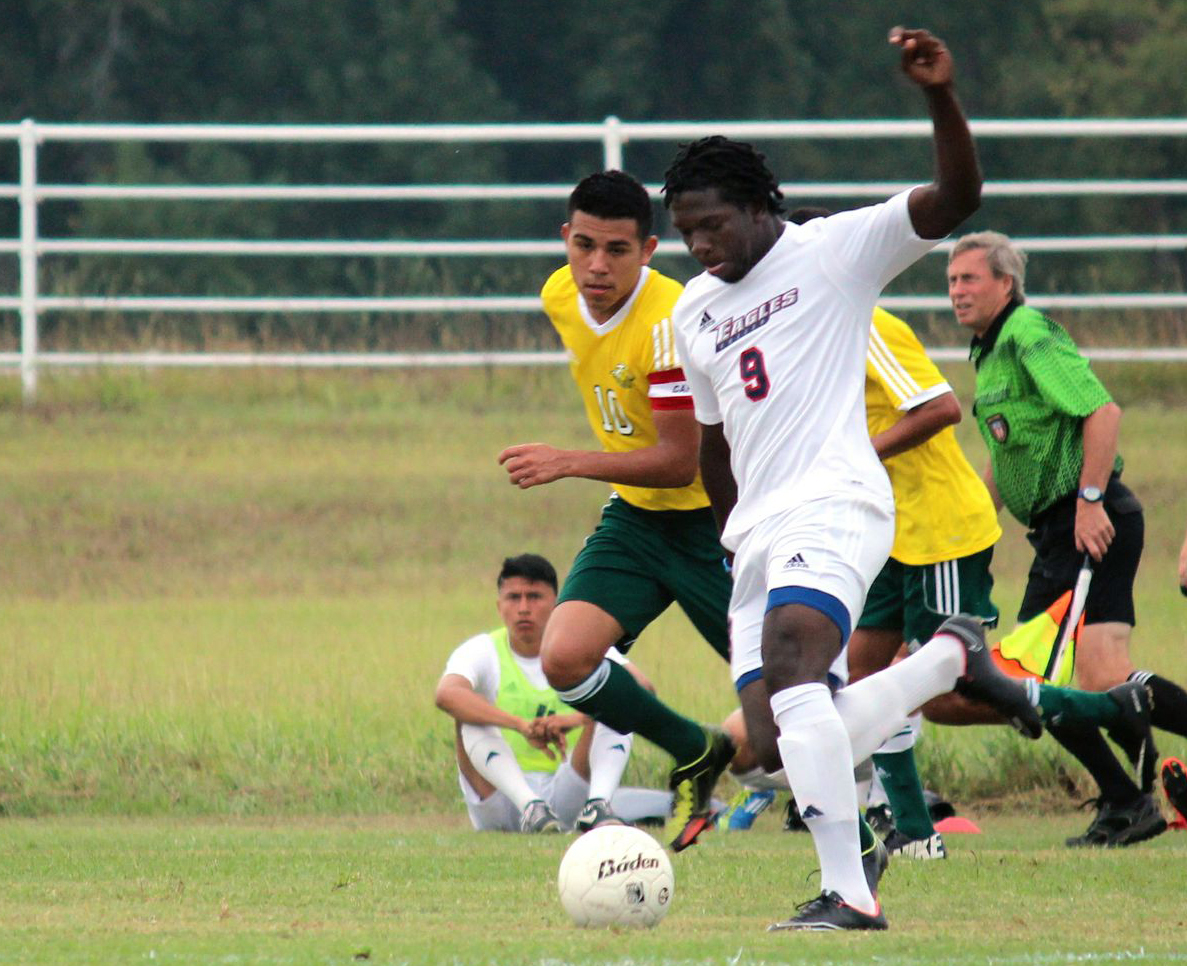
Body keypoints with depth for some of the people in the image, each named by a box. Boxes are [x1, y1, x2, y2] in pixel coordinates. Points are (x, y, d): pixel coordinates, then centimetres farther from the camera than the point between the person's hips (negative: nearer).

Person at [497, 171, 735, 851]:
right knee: (565, 657, -14)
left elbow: (681, 462, -26)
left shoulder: (670, 321, -26)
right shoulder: (561, 297, -2)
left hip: (715, 519, -6)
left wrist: (570, 463, -31)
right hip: (635, 516, 6)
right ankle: (695, 755, 11)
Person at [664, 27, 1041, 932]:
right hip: (758, 532, 8)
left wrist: (942, 97, -26)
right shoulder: (694, 314, 22)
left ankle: (849, 891, -34)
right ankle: (950, 658, 18)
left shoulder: (834, 253, 2)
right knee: (779, 745, -3)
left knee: (789, 669, -31)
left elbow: (954, 198, -12)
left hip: (834, 507, -8)